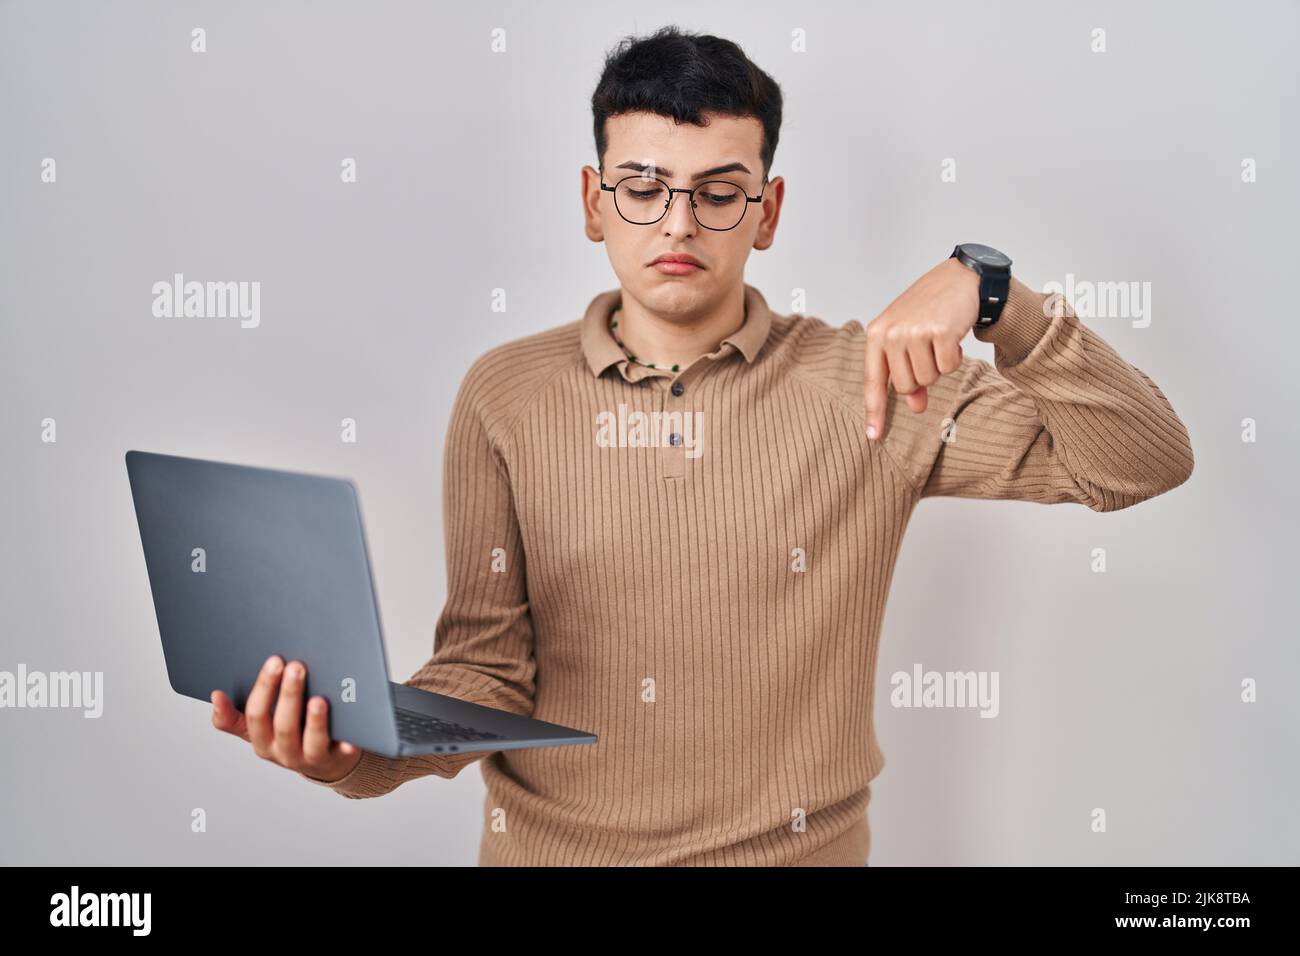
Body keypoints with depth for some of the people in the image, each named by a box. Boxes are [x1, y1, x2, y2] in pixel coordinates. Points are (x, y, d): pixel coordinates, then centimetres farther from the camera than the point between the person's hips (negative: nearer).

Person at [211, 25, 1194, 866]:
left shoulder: (868, 384, -4)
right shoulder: (506, 395, -1)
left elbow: (1146, 462, -8)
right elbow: (487, 668, -2)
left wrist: (984, 288, -20)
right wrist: (364, 751, -21)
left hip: (796, 846, -2)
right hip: (547, 842, 2)